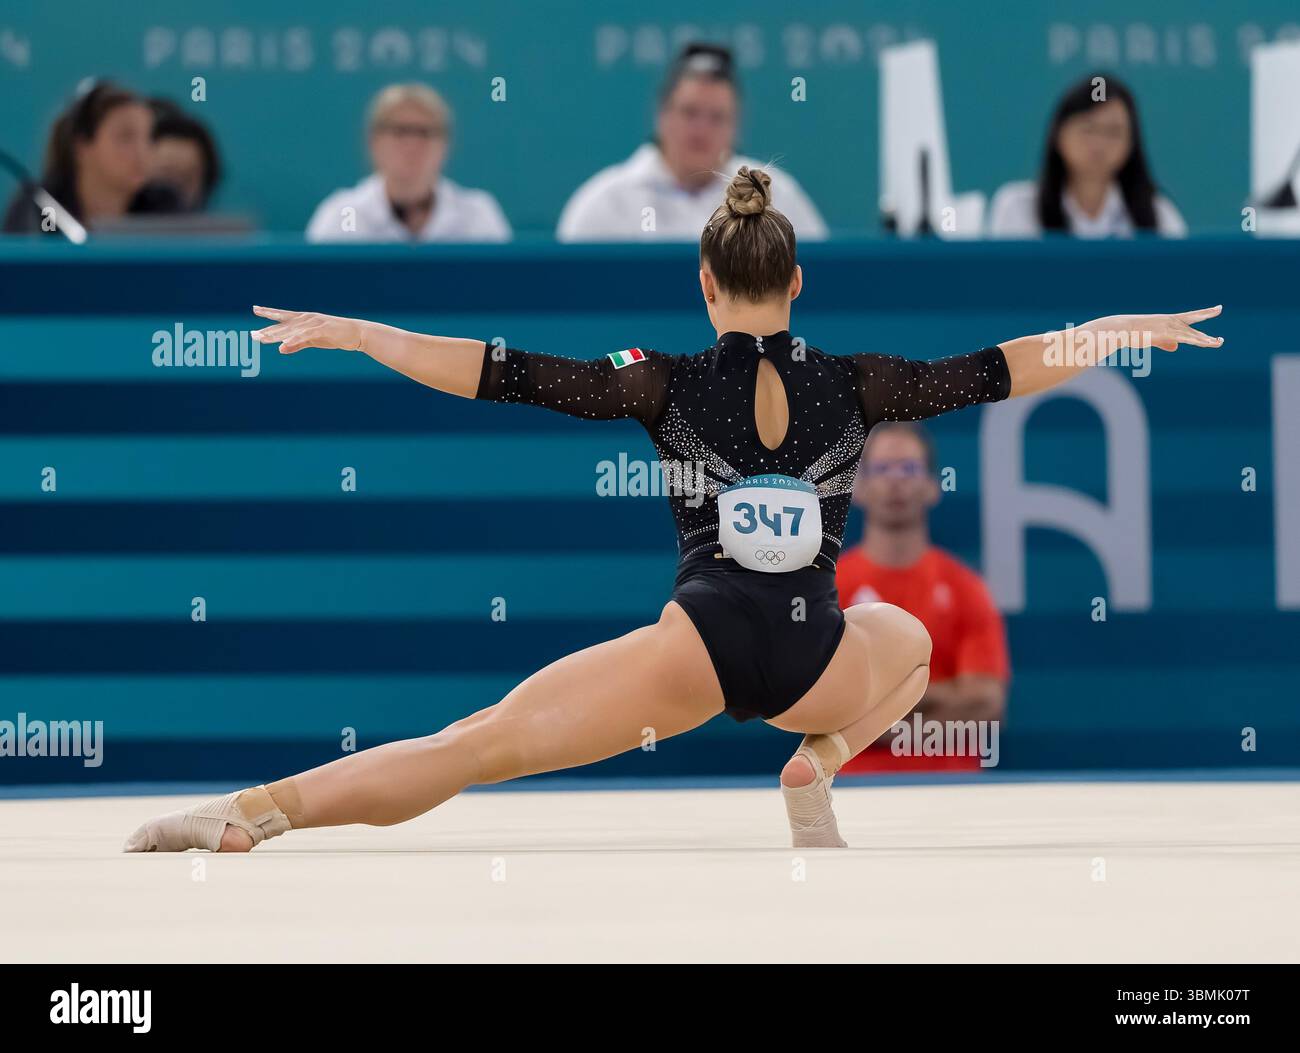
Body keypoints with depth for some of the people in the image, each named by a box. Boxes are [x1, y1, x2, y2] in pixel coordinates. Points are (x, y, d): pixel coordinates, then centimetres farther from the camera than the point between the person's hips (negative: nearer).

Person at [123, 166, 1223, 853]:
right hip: (819, 664, 2)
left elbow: (515, 376, -3)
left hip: (701, 646, -2)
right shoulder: (851, 384, 9)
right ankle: (820, 769, 8)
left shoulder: (670, 384, 5)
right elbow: (990, 373, 14)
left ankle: (253, 811, -31)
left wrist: (349, 332, -1)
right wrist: (1125, 329, 25)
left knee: (483, 742, -11)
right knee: (904, 635, 37)